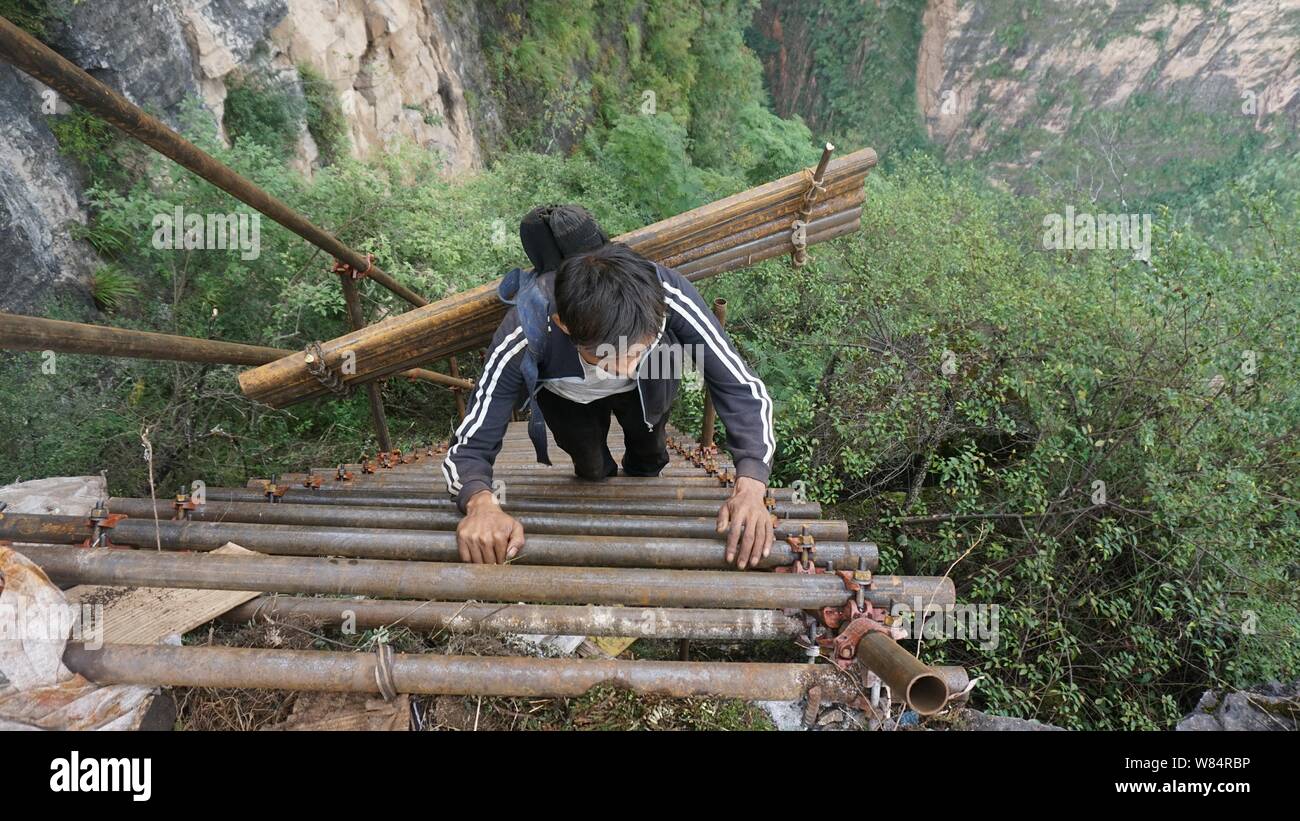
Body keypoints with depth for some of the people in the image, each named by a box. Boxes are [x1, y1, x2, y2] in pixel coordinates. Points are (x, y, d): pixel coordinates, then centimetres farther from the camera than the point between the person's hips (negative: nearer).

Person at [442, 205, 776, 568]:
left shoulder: (671, 296, -45)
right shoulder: (522, 339, -46)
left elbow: (742, 388, -38)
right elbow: (468, 448, -39)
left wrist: (750, 485, -55)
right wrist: (482, 504, -63)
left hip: (650, 384, 1)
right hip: (568, 394, -1)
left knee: (647, 457, 19)